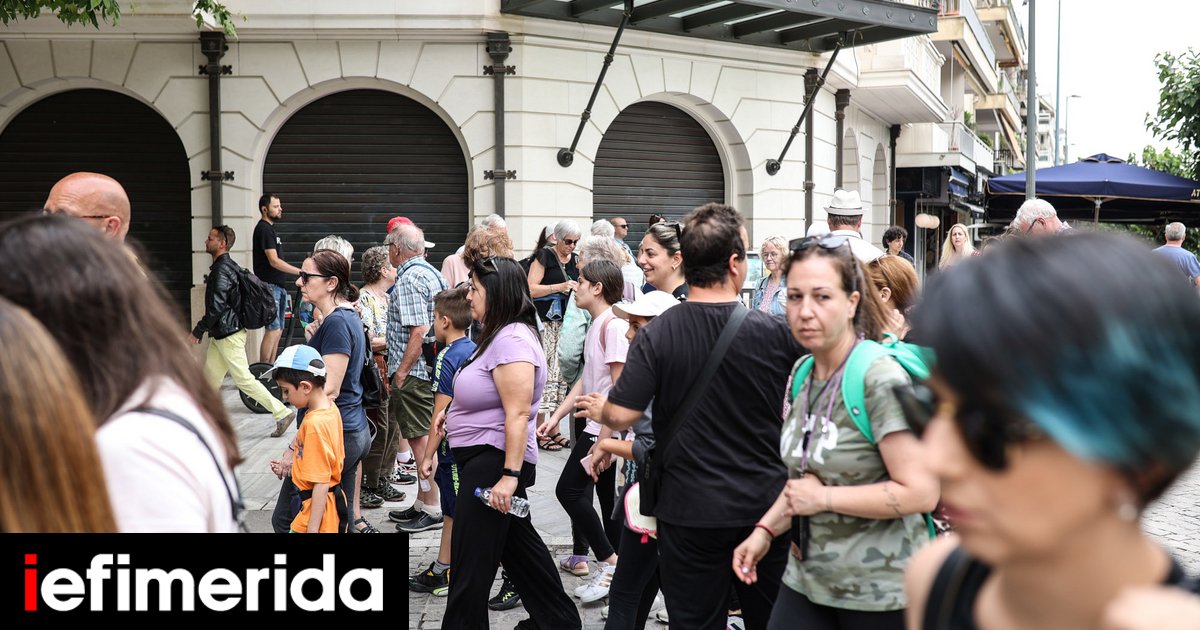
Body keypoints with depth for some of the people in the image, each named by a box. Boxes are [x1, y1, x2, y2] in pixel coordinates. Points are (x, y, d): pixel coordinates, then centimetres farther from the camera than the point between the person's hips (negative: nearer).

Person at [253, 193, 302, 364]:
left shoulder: (269, 228, 19)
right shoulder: (264, 229, -12)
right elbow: (274, 261, -20)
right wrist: (300, 272, -22)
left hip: (278, 286, 10)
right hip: (270, 287, -10)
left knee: (277, 330, 11)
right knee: (273, 330, -13)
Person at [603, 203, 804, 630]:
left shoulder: (658, 335, -13)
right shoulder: (775, 332, -10)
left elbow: (619, 417, -16)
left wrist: (597, 406, 6)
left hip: (690, 511, -1)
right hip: (766, 506, 2)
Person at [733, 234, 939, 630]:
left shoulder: (881, 379, -18)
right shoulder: (804, 374, 5)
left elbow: (920, 492, -23)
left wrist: (823, 497, -18)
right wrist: (766, 530, 7)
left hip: (879, 594, -6)